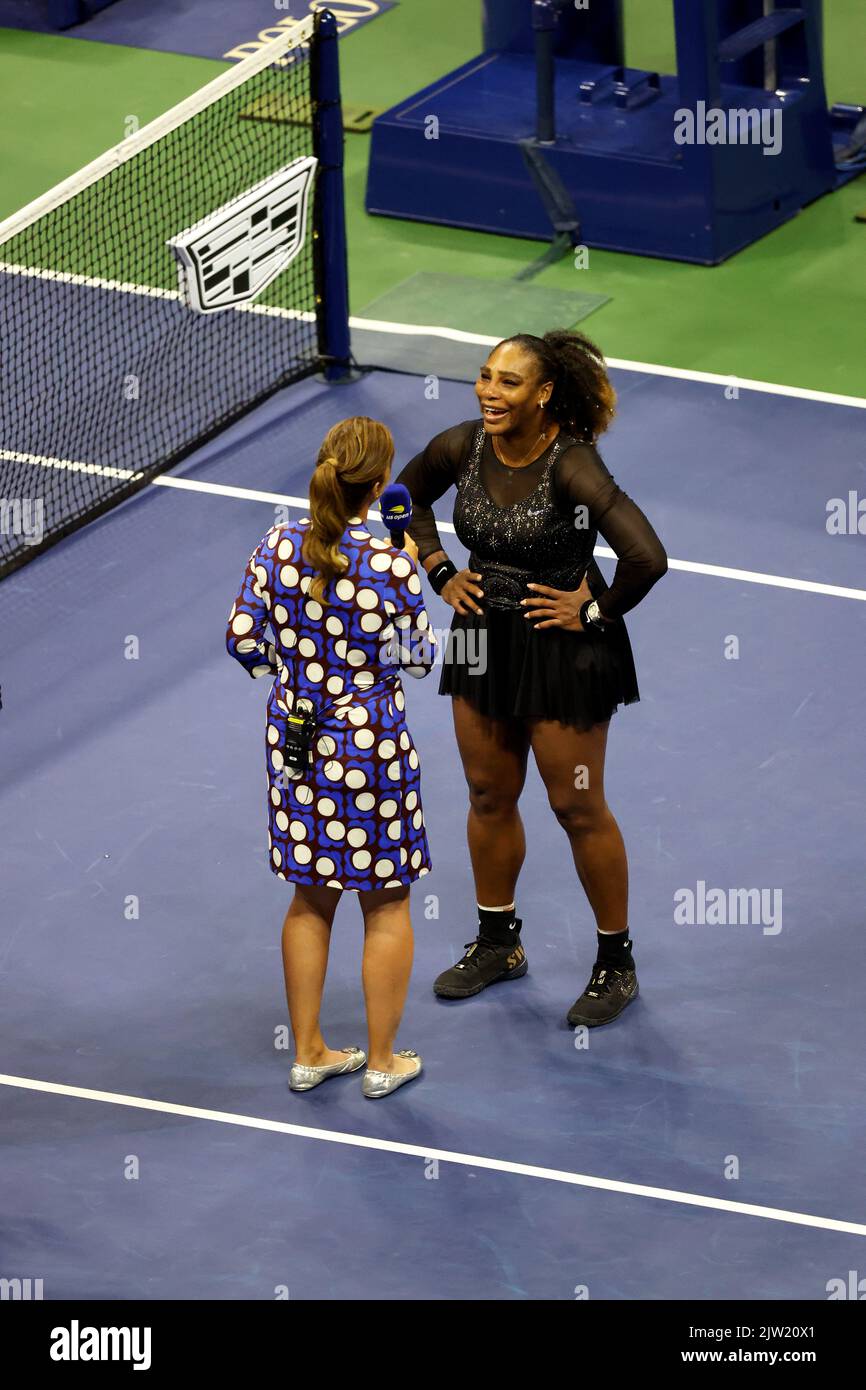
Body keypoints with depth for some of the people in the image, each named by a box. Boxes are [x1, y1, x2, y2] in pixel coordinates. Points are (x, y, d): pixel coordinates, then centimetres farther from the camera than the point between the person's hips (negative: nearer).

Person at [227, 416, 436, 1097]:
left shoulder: (278, 548, -8)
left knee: (312, 899, 19)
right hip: (373, 742, -5)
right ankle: (382, 1061, 21)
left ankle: (309, 1053, 27)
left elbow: (243, 639, -1)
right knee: (387, 904, 12)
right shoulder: (391, 567, -21)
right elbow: (418, 656, -8)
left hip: (295, 738, 5)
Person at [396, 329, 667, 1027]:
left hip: (562, 648, -6)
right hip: (485, 638, 6)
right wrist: (439, 572, 6)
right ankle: (498, 943, 37)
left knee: (577, 808, 5)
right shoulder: (462, 447, -8)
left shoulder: (572, 466, -27)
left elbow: (646, 557, -34)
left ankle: (616, 964, 21)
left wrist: (597, 612, -20)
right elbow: (410, 494, 15)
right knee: (489, 796, 18)